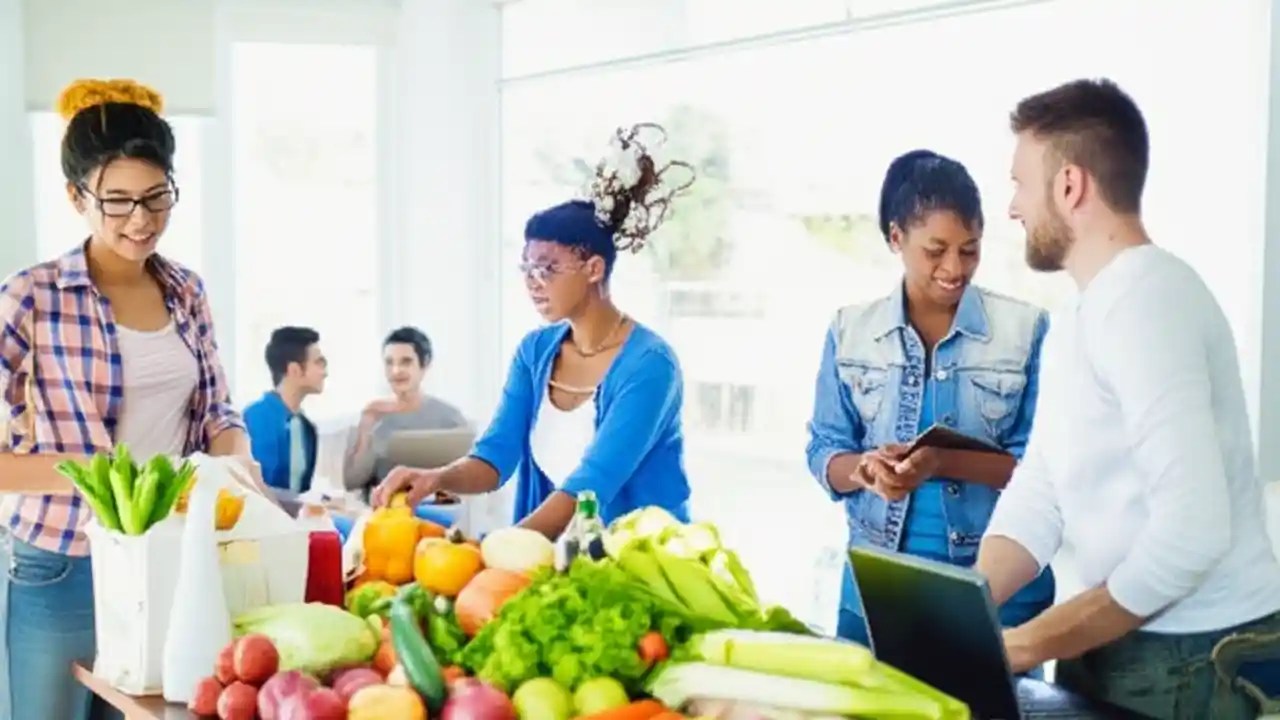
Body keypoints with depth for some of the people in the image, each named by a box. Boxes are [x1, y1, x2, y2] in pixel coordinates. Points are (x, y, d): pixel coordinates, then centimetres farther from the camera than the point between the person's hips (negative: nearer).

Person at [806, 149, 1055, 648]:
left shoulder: (1025, 329, -3)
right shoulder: (850, 330, 4)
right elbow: (824, 454, 4)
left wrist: (947, 462, -22)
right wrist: (866, 468, -18)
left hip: (999, 588, -2)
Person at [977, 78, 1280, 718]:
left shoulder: (1143, 299, -19)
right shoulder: (1076, 321, 13)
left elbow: (1192, 529, -28)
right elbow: (1036, 498, 8)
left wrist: (1025, 645, -22)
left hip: (1192, 659, -9)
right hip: (1119, 643, 9)